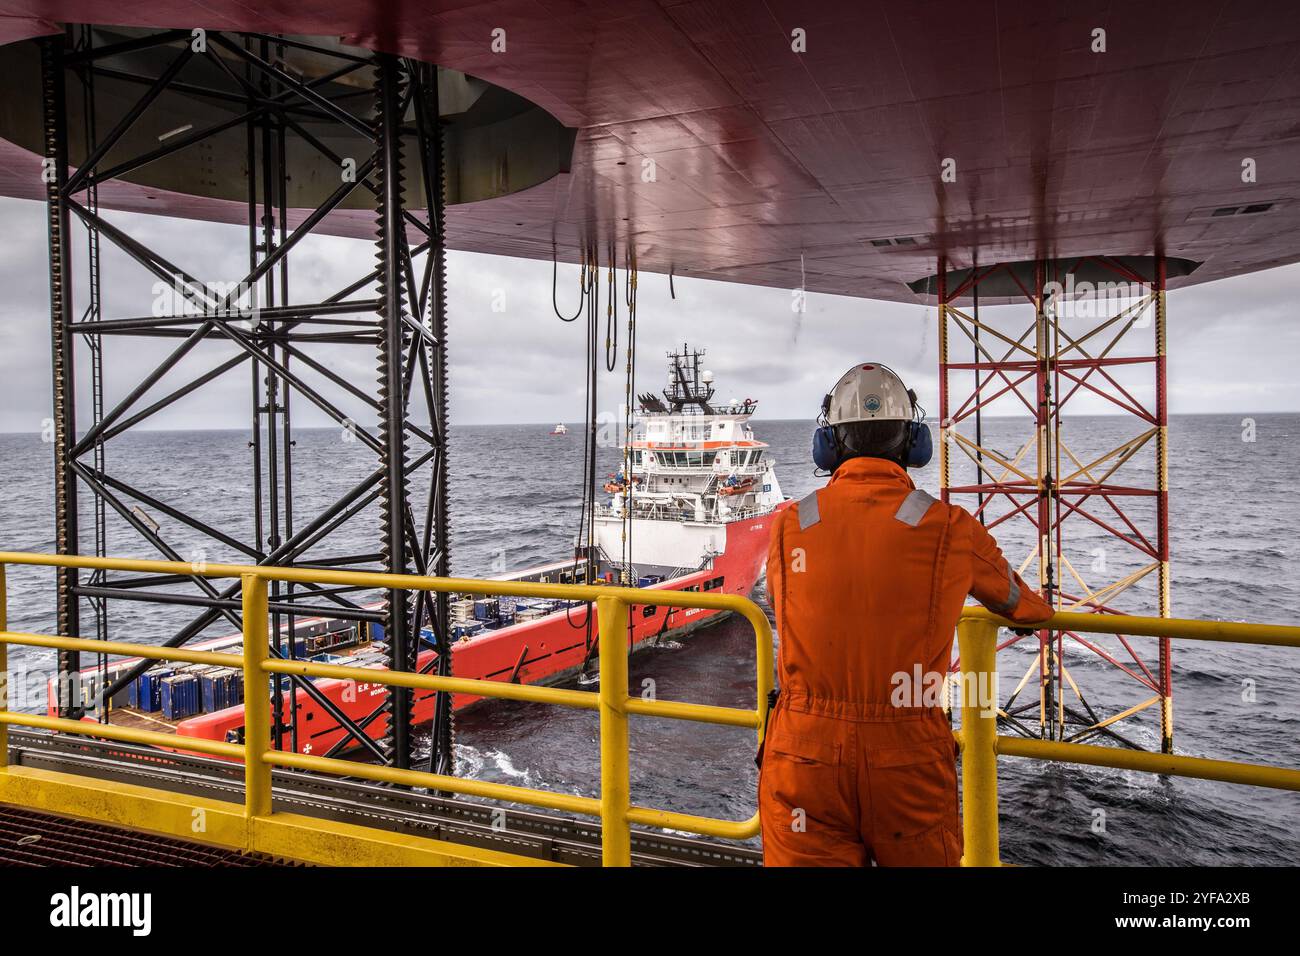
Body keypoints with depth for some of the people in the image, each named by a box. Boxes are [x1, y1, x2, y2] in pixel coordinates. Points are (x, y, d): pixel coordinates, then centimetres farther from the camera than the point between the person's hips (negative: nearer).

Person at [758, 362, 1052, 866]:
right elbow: (1018, 603, 15)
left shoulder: (789, 525, -2)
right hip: (908, 763, 0)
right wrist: (1039, 611, 40)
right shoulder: (949, 529, -5)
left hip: (804, 758, 1)